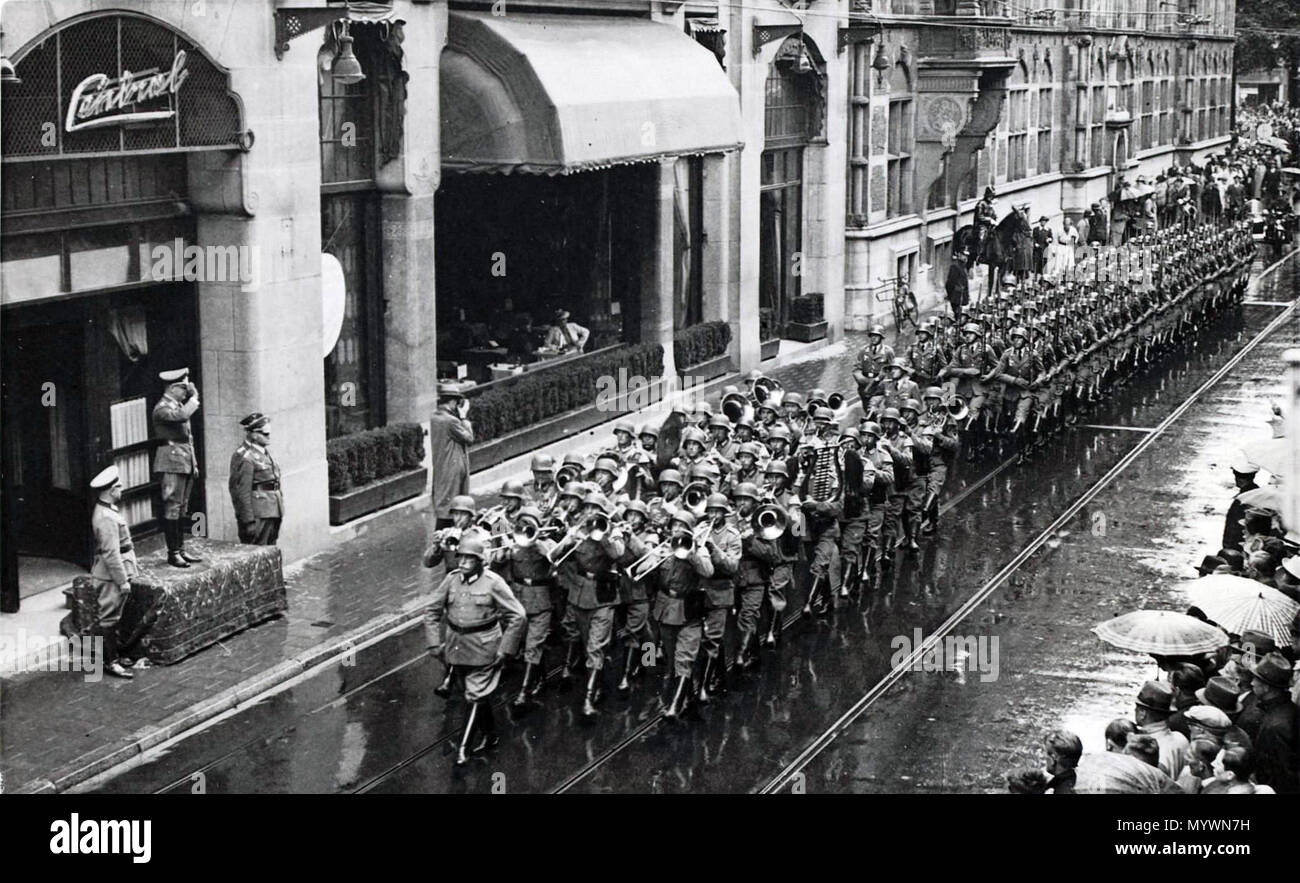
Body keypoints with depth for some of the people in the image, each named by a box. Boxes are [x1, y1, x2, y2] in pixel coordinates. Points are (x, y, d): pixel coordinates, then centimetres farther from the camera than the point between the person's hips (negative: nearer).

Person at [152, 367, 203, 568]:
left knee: (182, 507, 12)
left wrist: (194, 463, 20)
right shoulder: (162, 409, -12)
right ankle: (173, 552, -4)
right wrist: (194, 398, -18)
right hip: (172, 463, -9)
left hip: (185, 464, 9)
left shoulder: (179, 405, 17)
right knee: (172, 507, -6)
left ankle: (181, 548, 18)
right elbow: (182, 416, -33)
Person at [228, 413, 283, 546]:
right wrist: (249, 521, -20)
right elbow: (241, 492, -17)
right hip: (257, 516, -9)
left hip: (271, 514, 9)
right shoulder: (244, 457, -12)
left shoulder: (264, 453, 17)